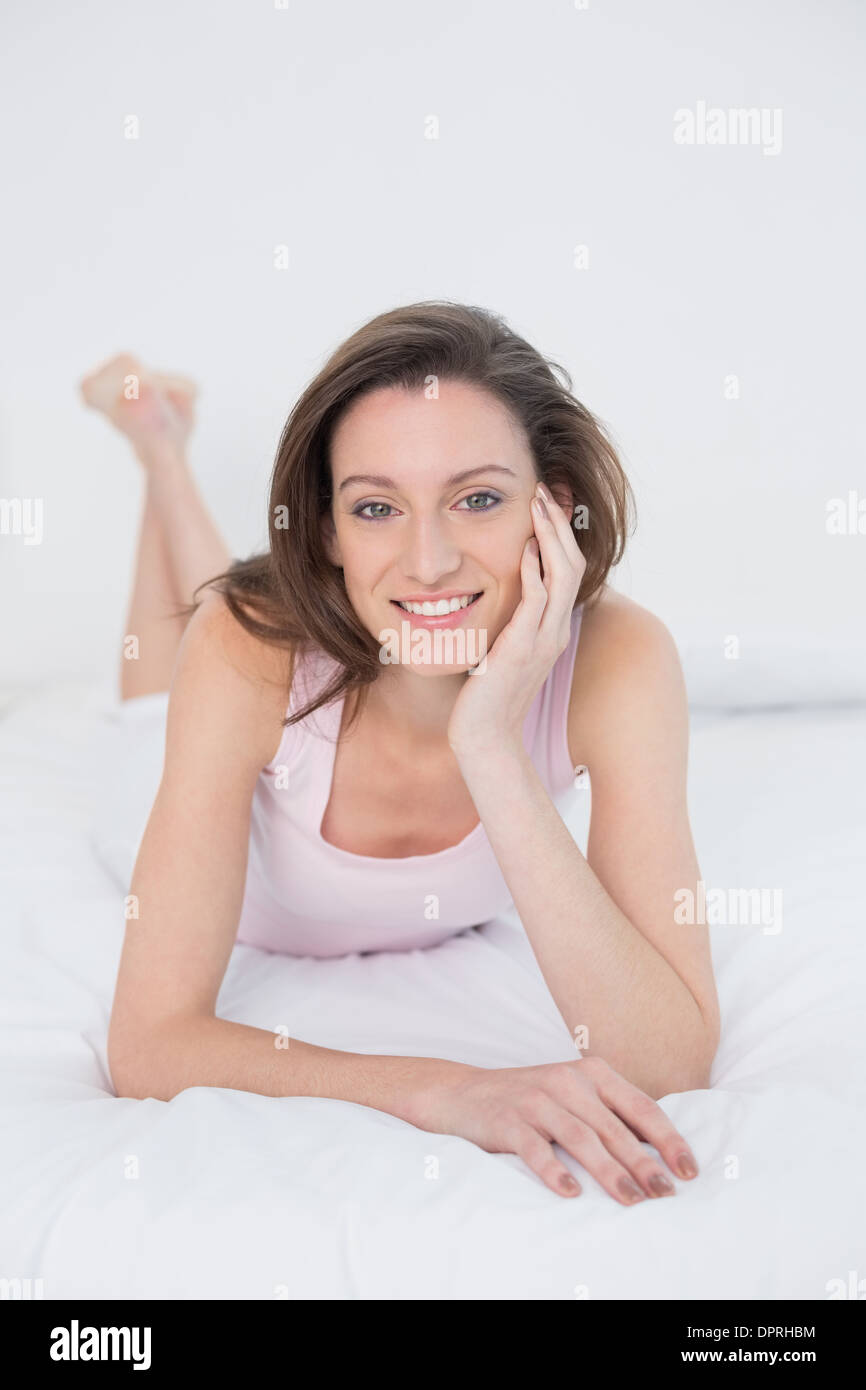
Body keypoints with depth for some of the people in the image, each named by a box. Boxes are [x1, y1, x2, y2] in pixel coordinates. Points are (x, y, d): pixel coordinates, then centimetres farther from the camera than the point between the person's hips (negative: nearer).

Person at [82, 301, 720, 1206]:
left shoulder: (616, 659, -43)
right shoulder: (255, 647, -44)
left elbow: (672, 1068, -48)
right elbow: (150, 1046, -44)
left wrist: (493, 752, -57)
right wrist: (439, 1089, -60)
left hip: (454, 919, 1)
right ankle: (159, 437, 44)